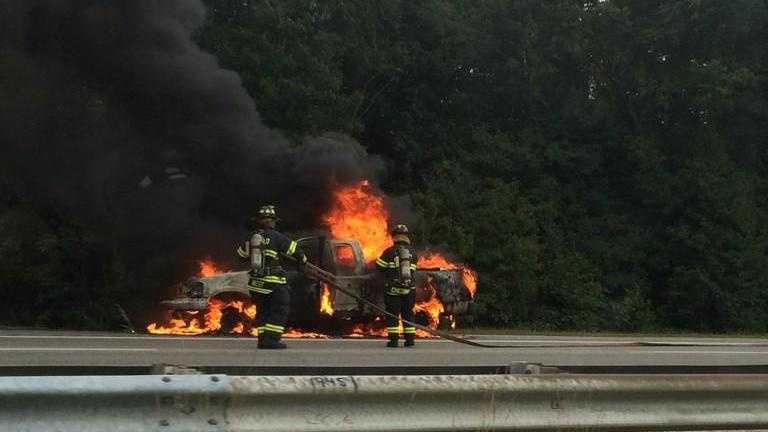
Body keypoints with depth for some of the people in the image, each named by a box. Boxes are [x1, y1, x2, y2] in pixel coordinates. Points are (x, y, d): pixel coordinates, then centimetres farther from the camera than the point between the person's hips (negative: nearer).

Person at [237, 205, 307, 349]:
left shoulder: (252, 237, 7)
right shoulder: (276, 237, -9)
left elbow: (241, 252, 22)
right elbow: (294, 249, -3)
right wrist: (302, 259, 16)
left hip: (256, 282, 6)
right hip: (273, 282, -6)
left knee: (263, 311, 16)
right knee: (280, 310, -1)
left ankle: (263, 339, 14)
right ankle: (271, 339, -10)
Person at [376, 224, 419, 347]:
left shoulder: (390, 252, -5)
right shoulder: (412, 252, 6)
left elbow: (379, 265, 2)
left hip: (393, 288, -3)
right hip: (409, 288, 3)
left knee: (392, 314, 2)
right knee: (408, 313, 13)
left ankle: (393, 339, -2)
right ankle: (410, 338, 12)